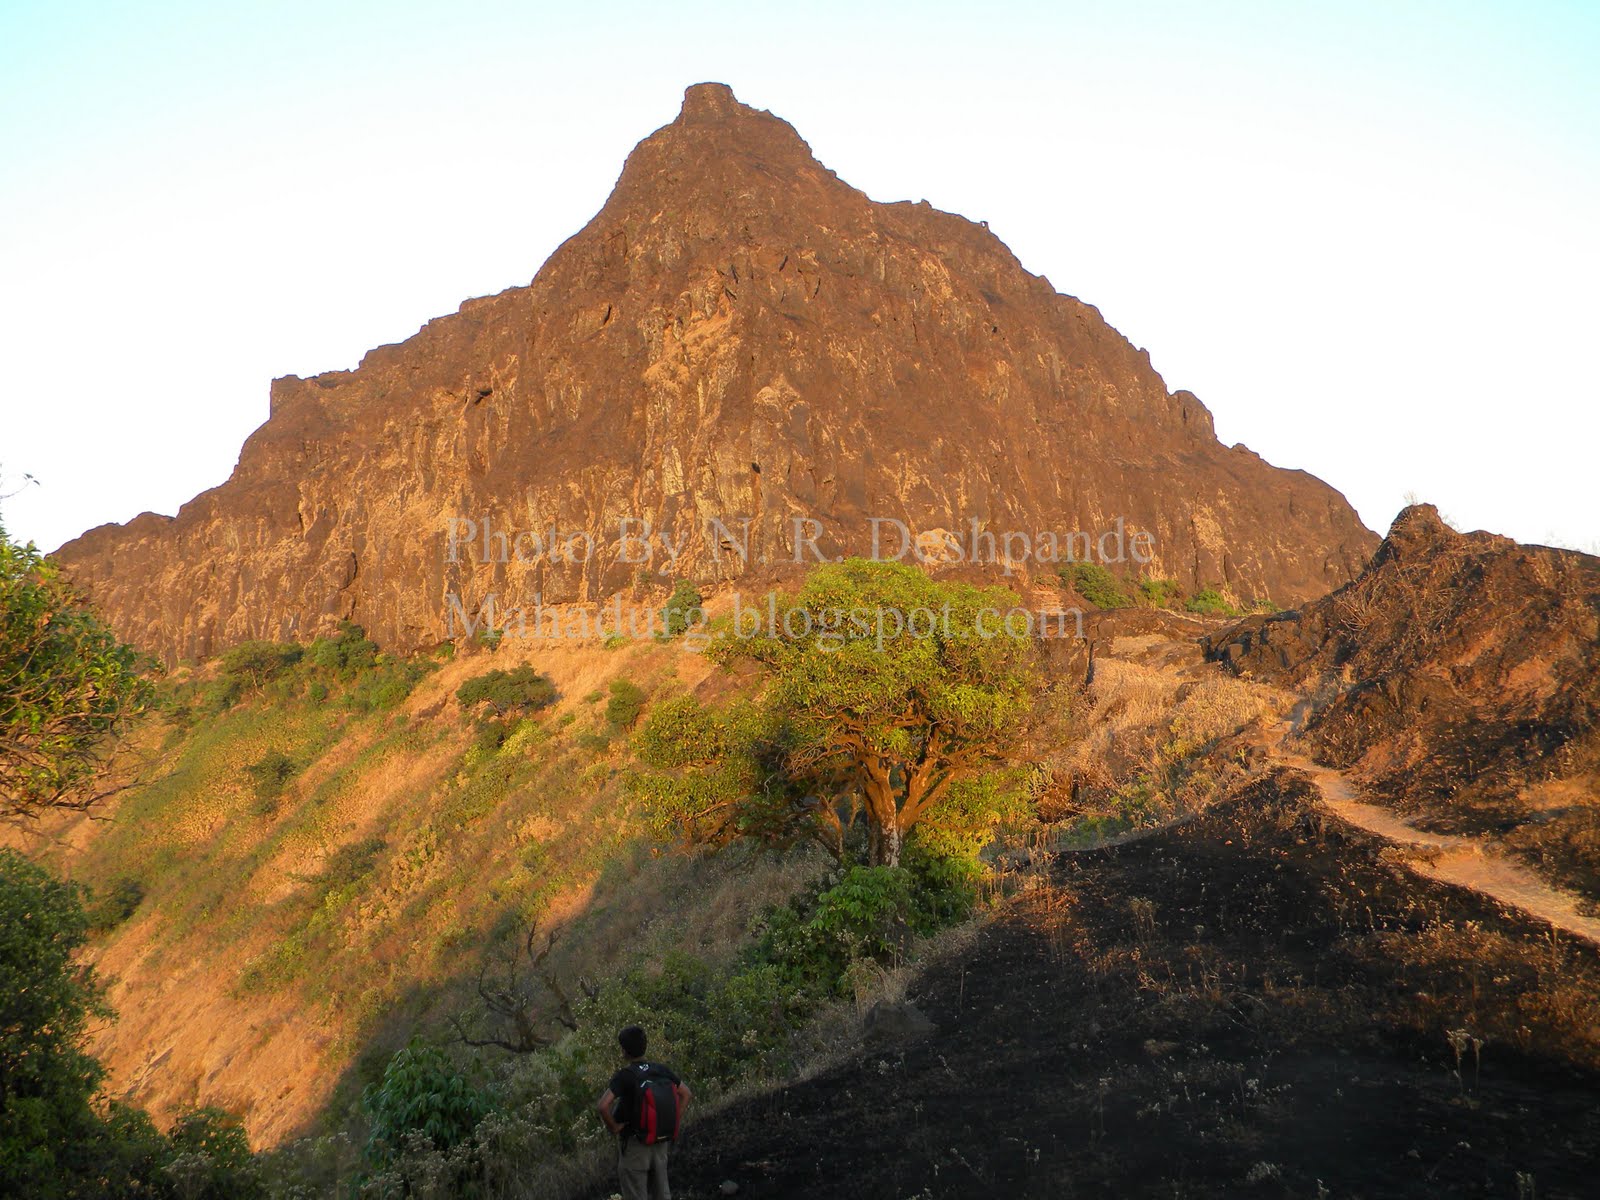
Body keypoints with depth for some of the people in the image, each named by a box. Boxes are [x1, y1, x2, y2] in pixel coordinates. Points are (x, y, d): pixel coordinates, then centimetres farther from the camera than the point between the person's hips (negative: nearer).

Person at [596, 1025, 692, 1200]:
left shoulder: (624, 1076, -21)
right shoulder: (661, 1070, -3)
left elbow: (602, 1106, -34)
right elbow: (686, 1093, 6)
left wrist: (613, 1126, -17)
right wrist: (674, 1122, 7)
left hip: (634, 1144, -5)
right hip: (660, 1142, 5)